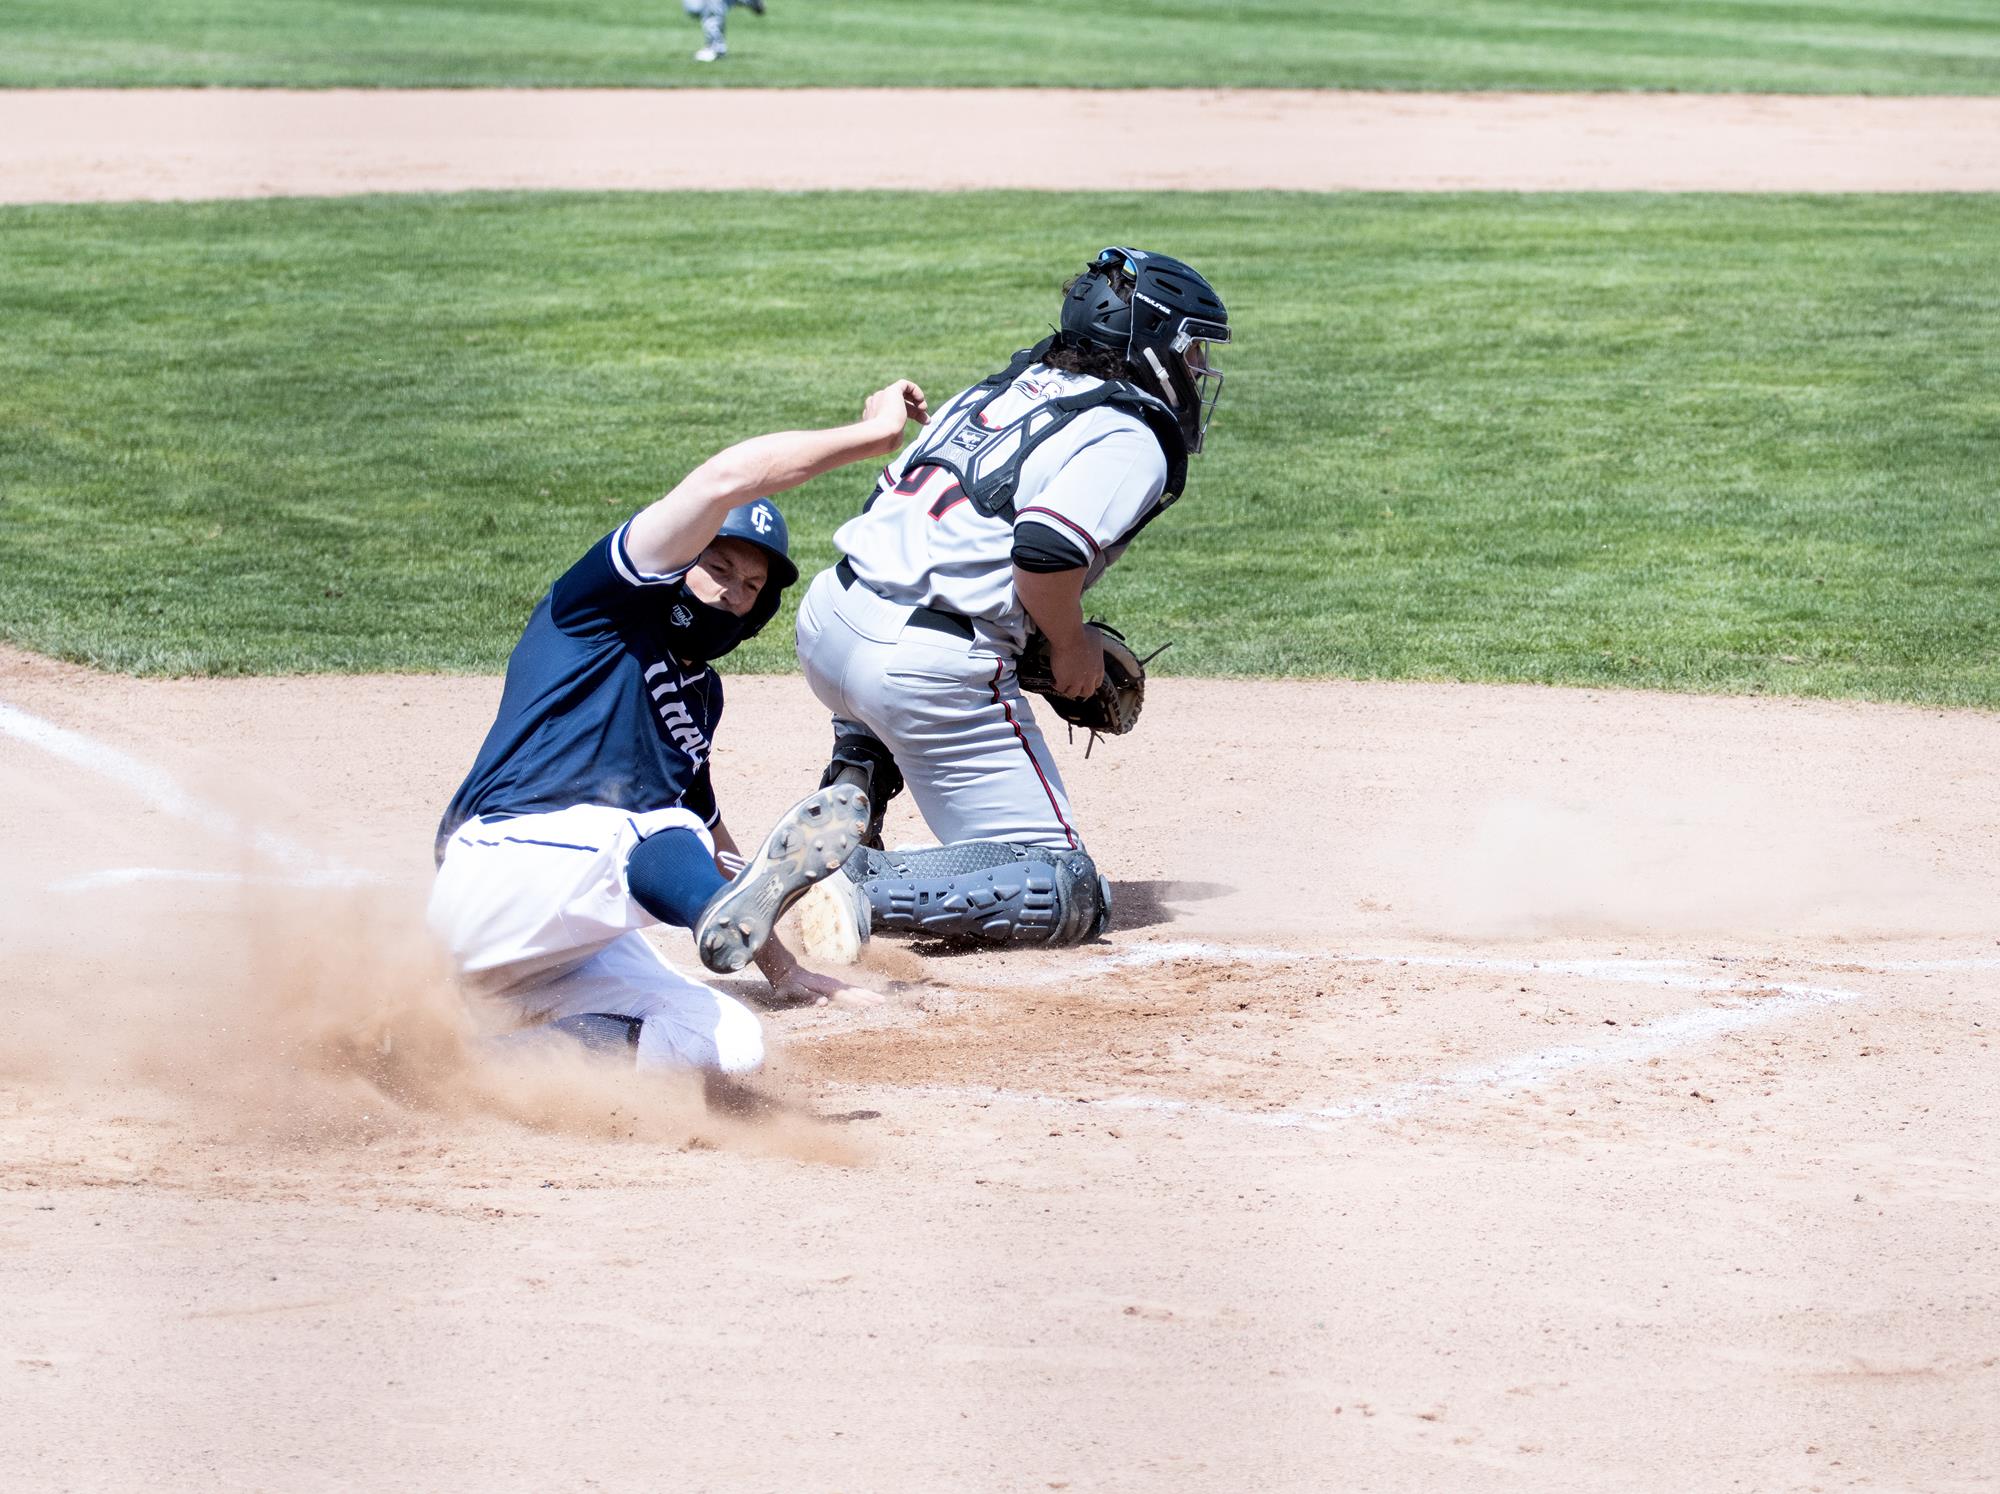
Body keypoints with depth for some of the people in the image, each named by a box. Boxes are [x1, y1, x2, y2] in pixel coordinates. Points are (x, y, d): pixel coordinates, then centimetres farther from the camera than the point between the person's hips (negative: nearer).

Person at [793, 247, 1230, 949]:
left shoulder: (1009, 385, 19)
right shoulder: (1133, 439, -5)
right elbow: (1044, 551, -22)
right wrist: (1073, 647, -2)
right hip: (934, 668, -8)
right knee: (1067, 896, -3)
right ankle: (858, 892, -21)